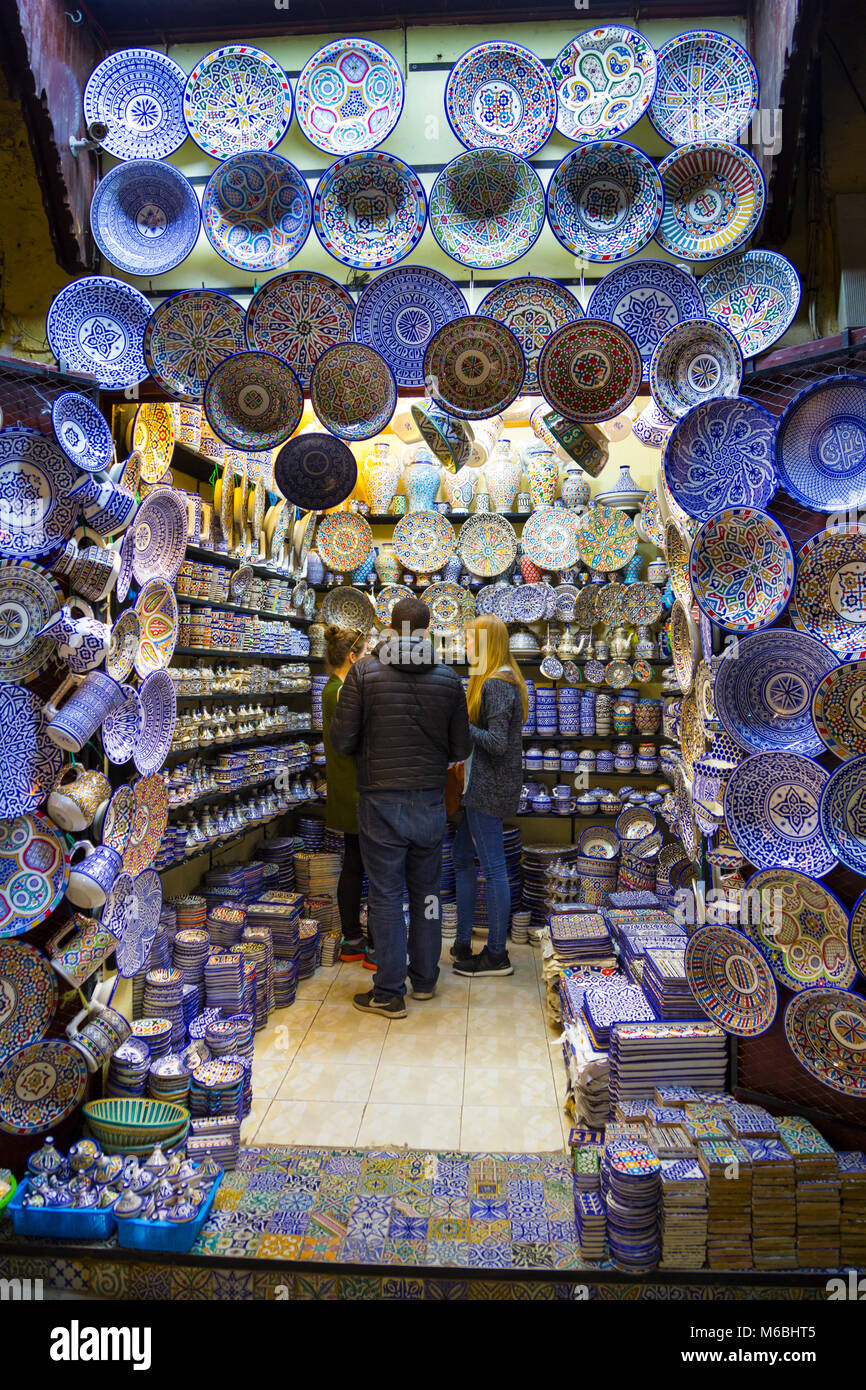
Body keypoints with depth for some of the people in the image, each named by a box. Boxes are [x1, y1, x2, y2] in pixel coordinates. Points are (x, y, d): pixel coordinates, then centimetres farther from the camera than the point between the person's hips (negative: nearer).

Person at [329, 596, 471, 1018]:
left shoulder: (364, 672, -8)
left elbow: (341, 740, -9)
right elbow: (461, 749, 2)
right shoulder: (449, 679, -1)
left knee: (386, 897, 5)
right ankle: (425, 979, 28)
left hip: (380, 802, -3)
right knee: (426, 892, 16)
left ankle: (390, 992, 12)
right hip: (430, 802, 3)